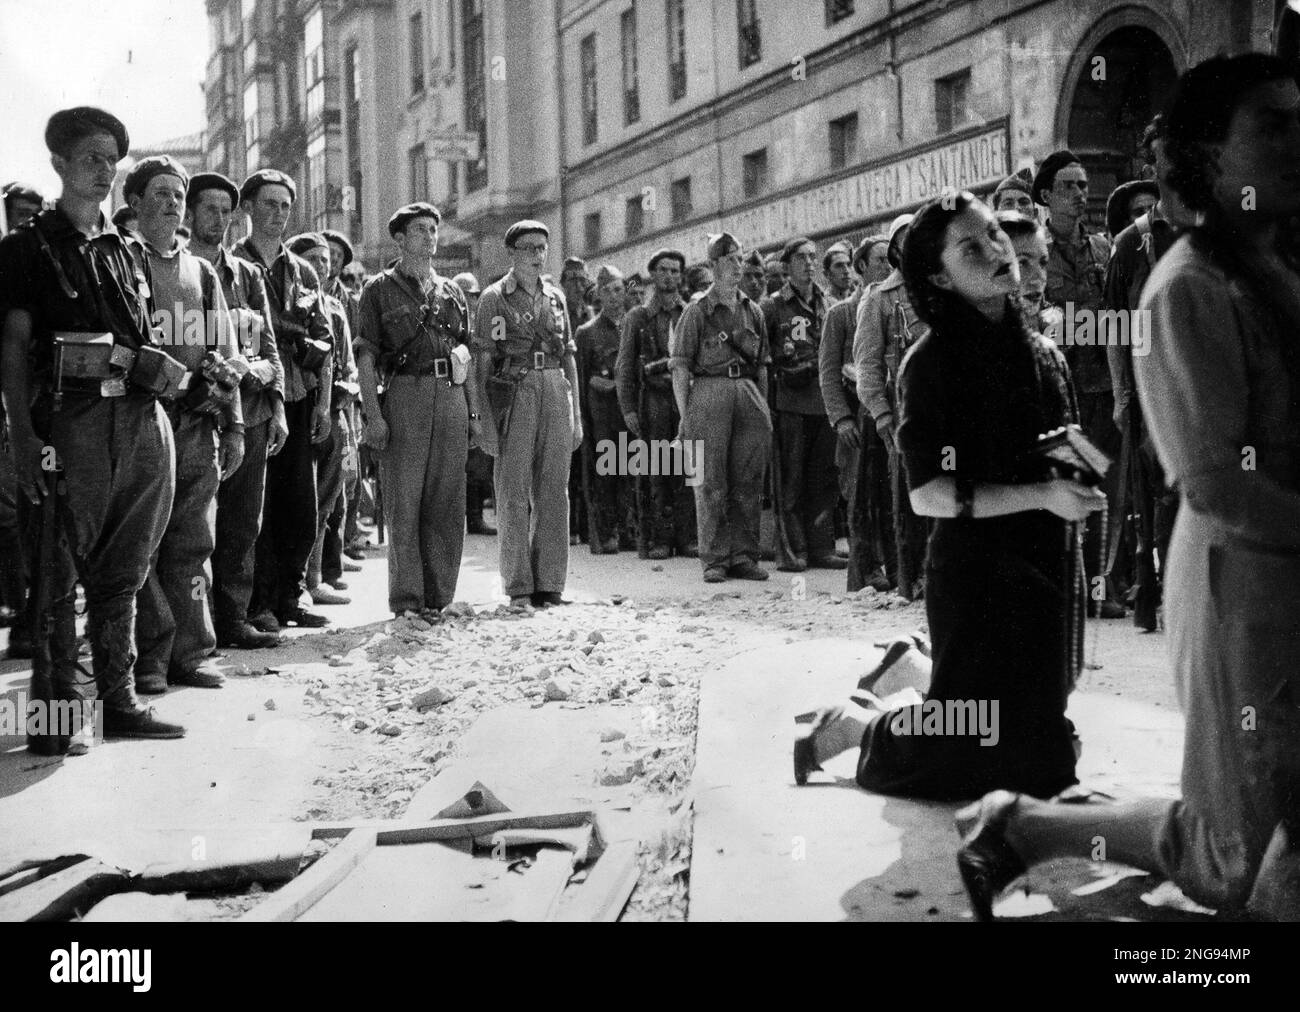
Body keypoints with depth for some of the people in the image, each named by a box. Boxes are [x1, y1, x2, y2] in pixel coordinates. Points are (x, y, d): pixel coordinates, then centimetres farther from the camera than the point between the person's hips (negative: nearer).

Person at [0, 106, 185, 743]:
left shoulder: (130, 251, 19)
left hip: (142, 417, 5)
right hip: (70, 420, -5)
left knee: (123, 571, 9)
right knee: (60, 574, -3)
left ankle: (118, 700, 15)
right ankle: (59, 705, 3)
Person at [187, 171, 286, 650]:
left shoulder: (248, 274, 17)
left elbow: (268, 345, 16)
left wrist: (277, 405, 8)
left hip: (250, 411, 5)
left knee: (243, 522, 6)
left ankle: (232, 618, 13)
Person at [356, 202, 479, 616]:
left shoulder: (451, 292, 18)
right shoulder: (380, 289, 5)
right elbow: (366, 356, -1)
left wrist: (474, 412, 12)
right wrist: (373, 414, -11)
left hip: (452, 397, 4)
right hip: (405, 397, -4)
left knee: (447, 505, 4)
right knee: (404, 504, -4)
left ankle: (439, 597, 11)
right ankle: (406, 600, 1)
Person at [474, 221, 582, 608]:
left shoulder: (556, 297, 15)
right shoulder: (494, 297, 2)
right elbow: (483, 361, -3)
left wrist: (576, 415, 11)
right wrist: (486, 419, -10)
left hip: (556, 392, 4)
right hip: (514, 395, -4)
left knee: (554, 492, 4)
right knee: (514, 492, -2)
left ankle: (549, 582, 9)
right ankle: (519, 586, 3)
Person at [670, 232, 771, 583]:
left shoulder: (752, 311, 15)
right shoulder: (697, 311, 2)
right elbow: (680, 367, -1)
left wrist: (764, 407, 11)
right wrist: (684, 414, -8)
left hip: (748, 392, 4)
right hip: (708, 391, -4)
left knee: (748, 482, 5)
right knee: (711, 482, -2)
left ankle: (744, 555, 12)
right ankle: (714, 560, 4)